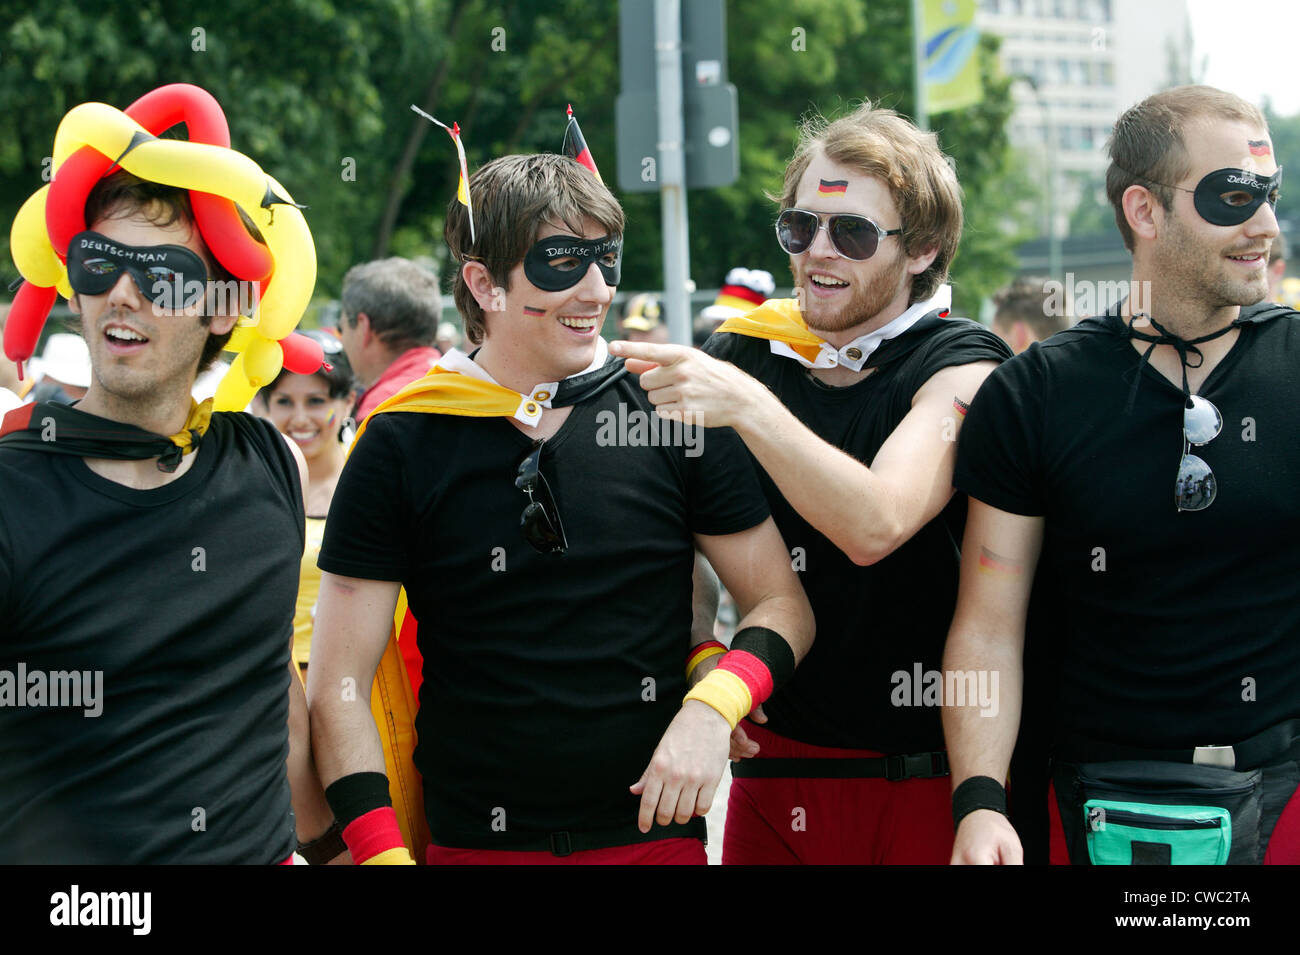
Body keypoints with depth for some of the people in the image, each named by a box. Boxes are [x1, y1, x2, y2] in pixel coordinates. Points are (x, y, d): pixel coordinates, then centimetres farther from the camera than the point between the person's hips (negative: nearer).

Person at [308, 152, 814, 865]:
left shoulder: (671, 417, 0)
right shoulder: (402, 448, -4)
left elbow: (783, 604, 4)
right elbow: (339, 687, -4)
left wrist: (711, 709, -14)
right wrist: (382, 852, -15)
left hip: (656, 833, 1)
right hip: (472, 842, -1)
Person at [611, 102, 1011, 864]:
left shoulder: (961, 369, -7)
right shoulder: (742, 355, 5)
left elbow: (875, 526, -24)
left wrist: (745, 404, -31)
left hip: (928, 776, -3)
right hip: (777, 766, 4)